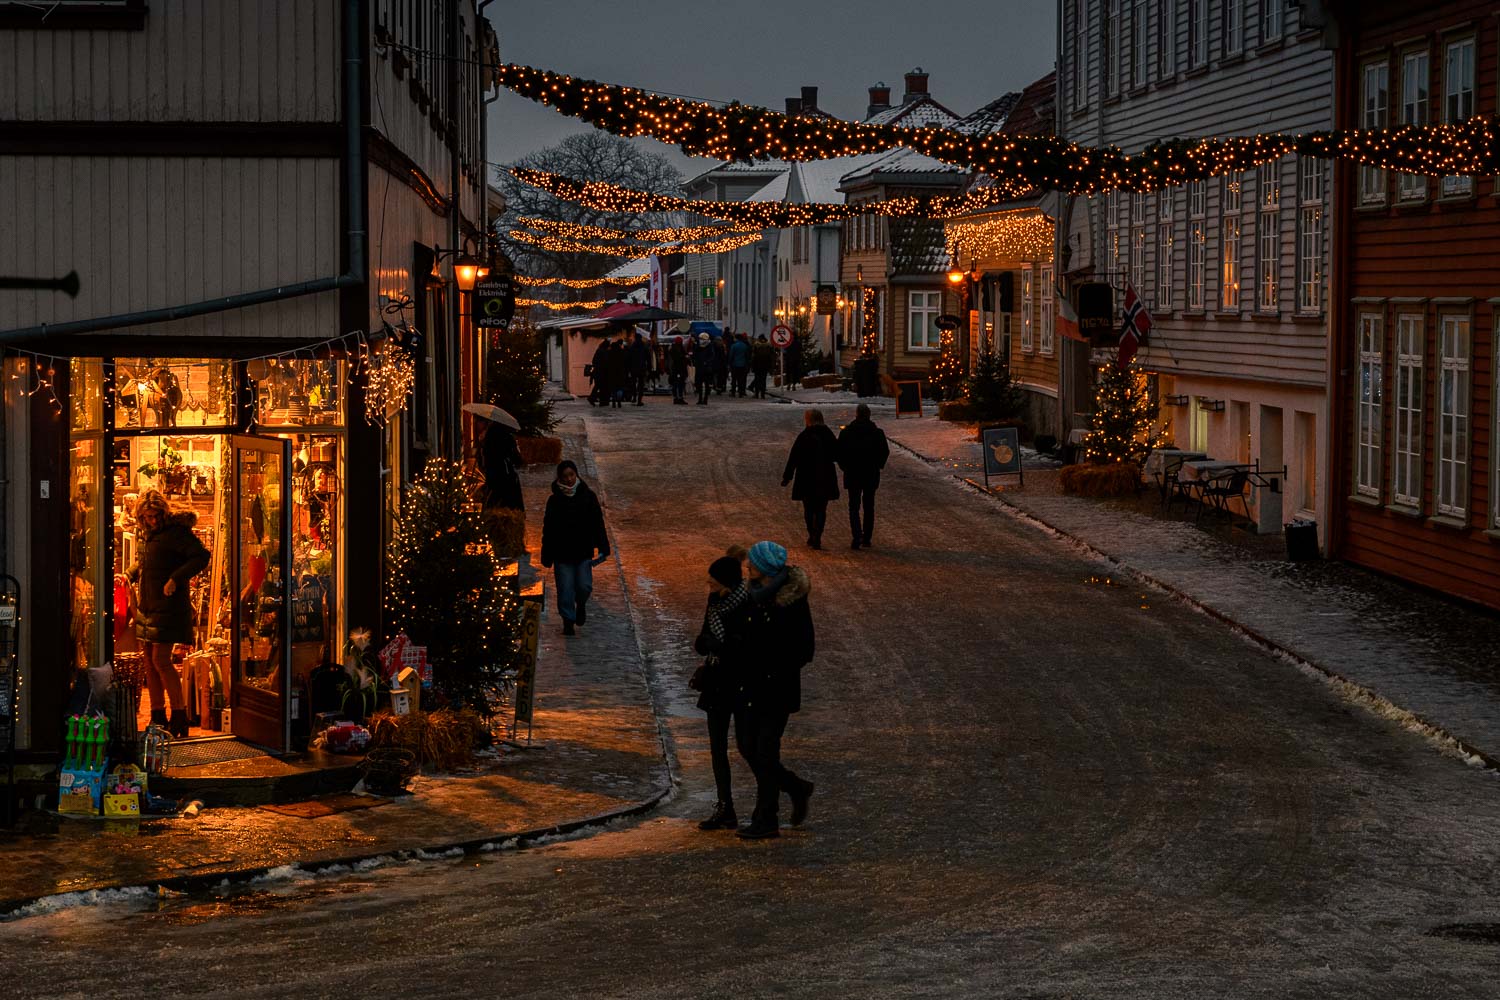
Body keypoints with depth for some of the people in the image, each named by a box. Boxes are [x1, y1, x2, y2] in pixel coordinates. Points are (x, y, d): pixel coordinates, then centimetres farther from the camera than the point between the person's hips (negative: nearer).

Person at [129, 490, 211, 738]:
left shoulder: (175, 532, -12)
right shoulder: (148, 534, 14)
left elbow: (202, 556, -21)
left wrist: (176, 579, -25)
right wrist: (129, 576, 15)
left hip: (168, 605, -9)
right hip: (148, 605, 9)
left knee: (161, 660, -11)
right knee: (150, 661, 9)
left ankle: (179, 717, -4)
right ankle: (158, 718, 16)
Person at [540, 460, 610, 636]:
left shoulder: (587, 496, 0)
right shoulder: (554, 500, -2)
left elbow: (598, 524, 3)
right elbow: (548, 529, 1)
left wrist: (603, 548, -1)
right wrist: (547, 556, 0)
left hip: (584, 551, 0)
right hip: (562, 553, 0)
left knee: (584, 586, -3)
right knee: (565, 590, 1)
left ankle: (581, 605, 30)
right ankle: (568, 622, 14)